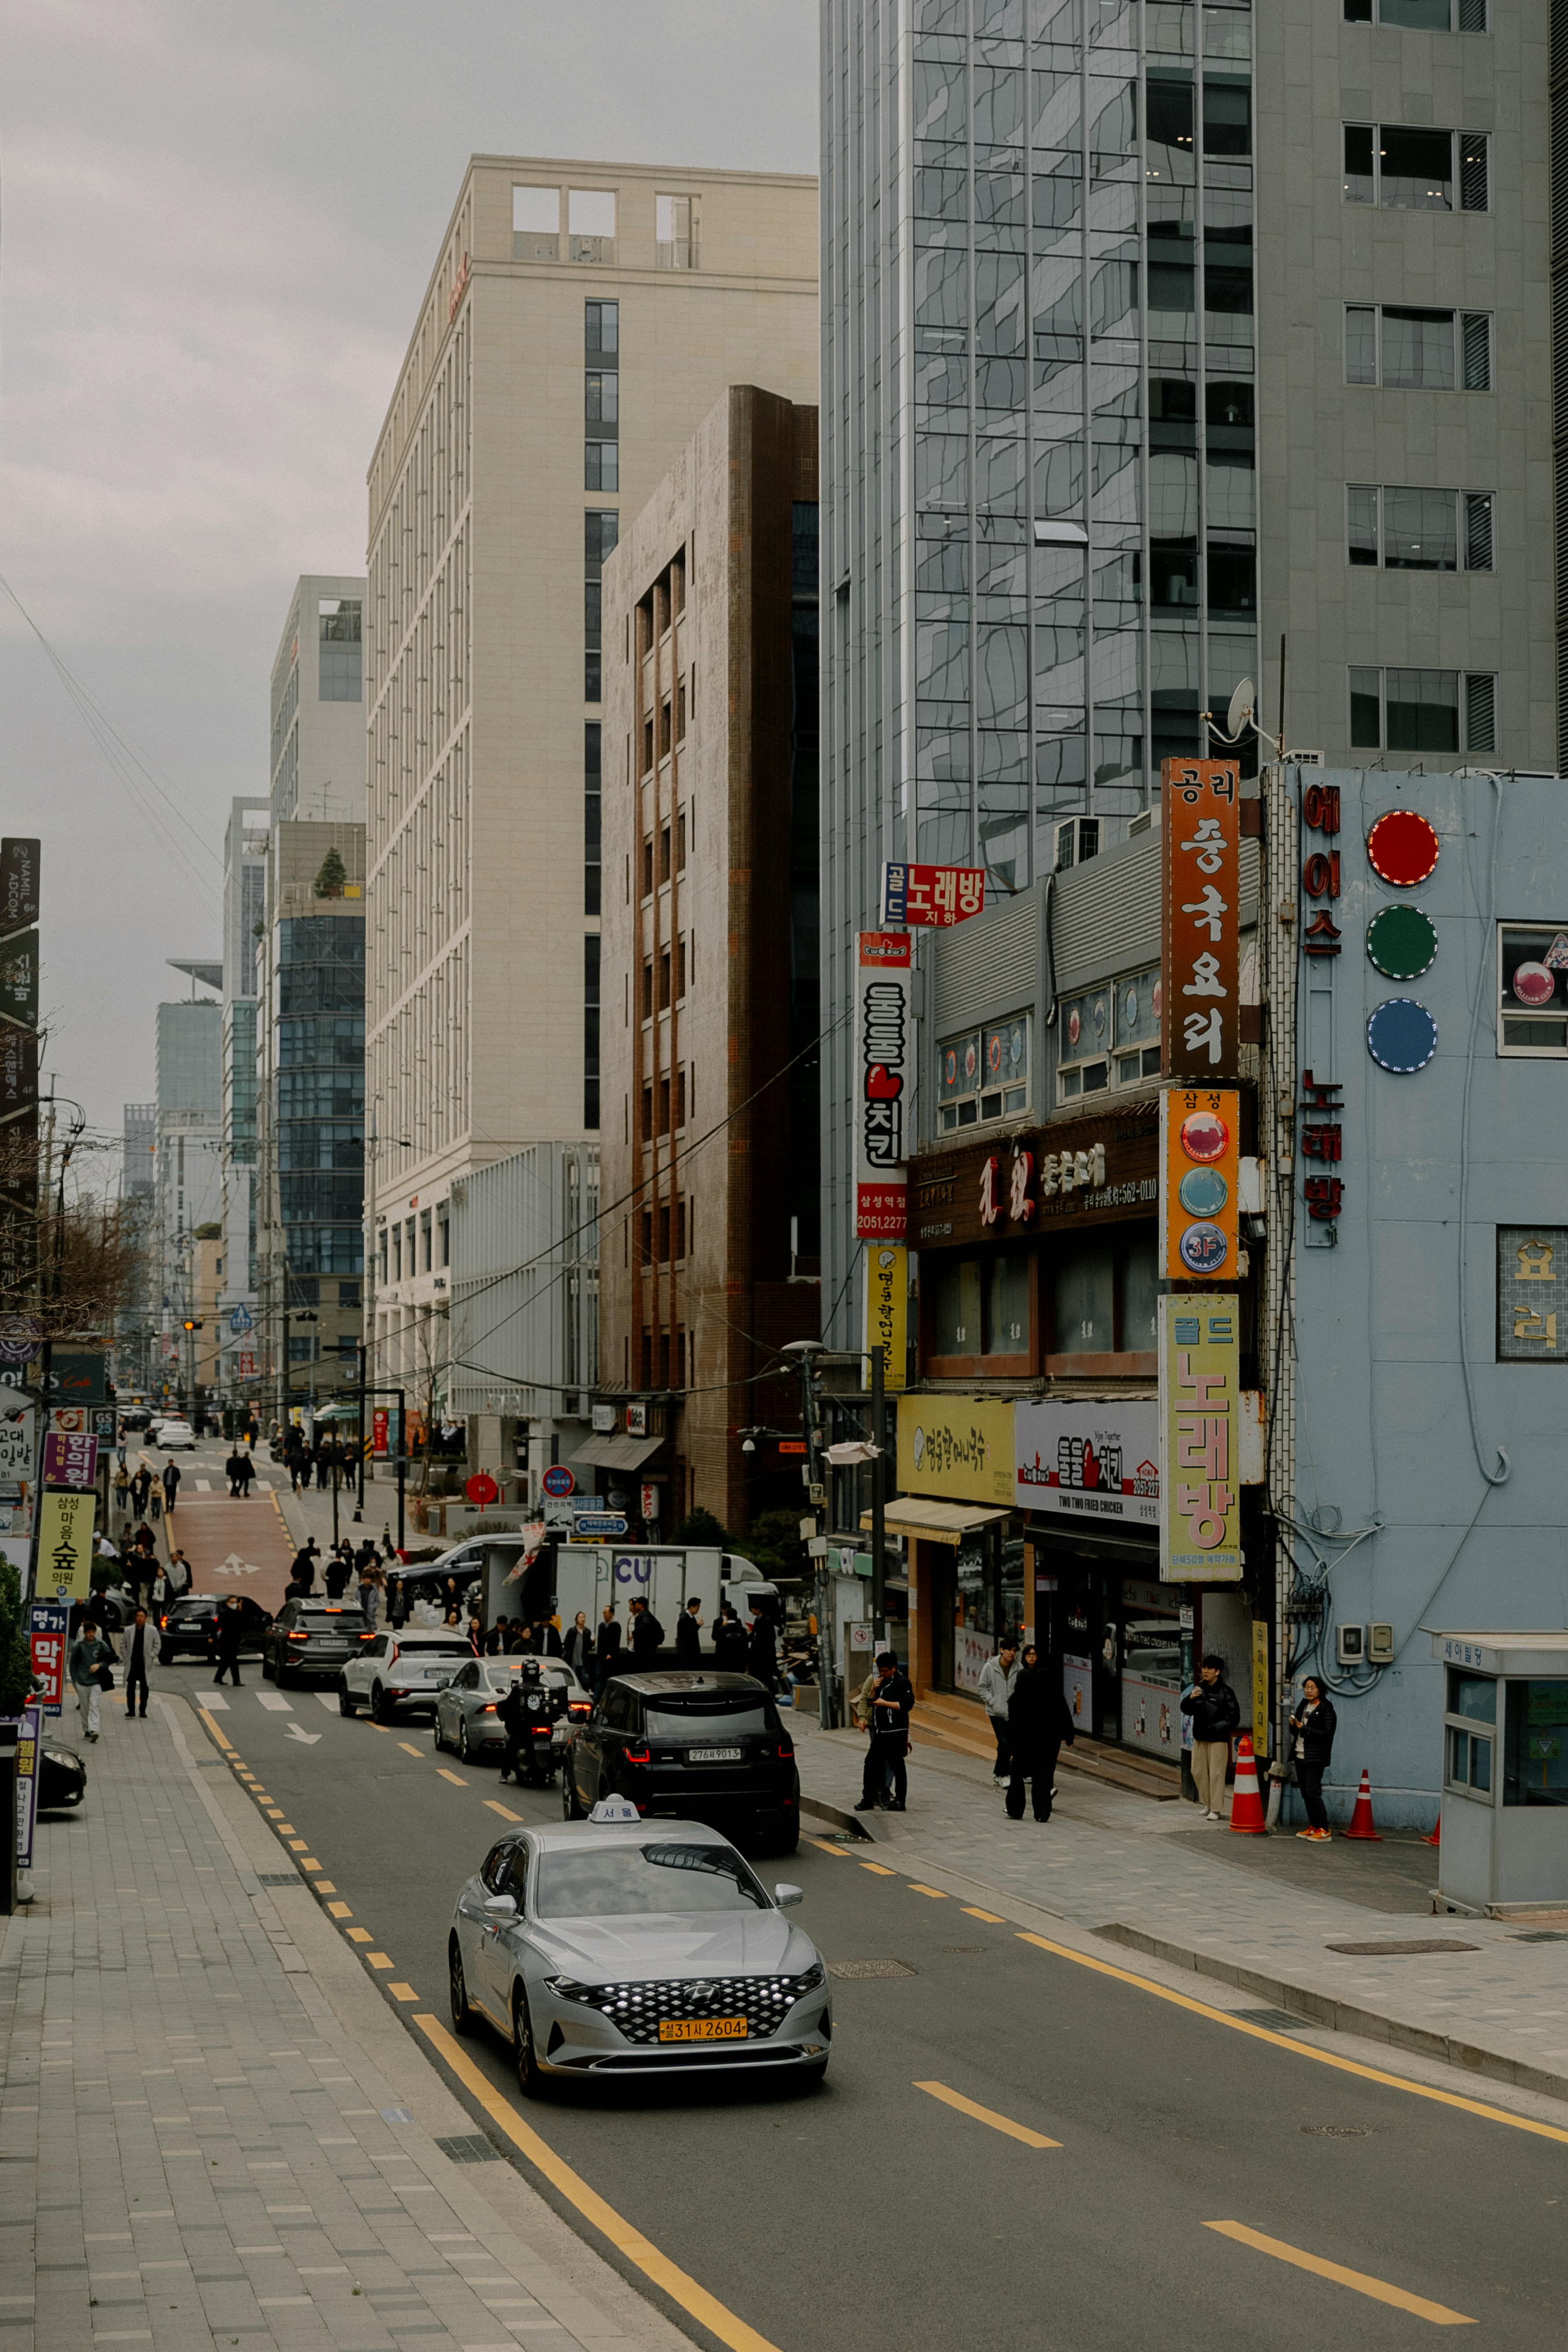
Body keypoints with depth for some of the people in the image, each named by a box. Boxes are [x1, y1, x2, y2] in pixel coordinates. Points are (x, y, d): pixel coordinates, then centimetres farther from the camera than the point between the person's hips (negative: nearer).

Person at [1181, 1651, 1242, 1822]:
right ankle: (1208, 1803, 25)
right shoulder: (1199, 1688, 10)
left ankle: (1217, 1809, -4)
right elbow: (1186, 1710, 11)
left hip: (1218, 1739, -6)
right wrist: (1191, 1699, -10)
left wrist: (1215, 1728, -16)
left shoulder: (1225, 1692, -7)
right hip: (1200, 1738, 6)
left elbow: (1233, 1717, -9)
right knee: (1198, 1771, 10)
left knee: (1216, 1774, -7)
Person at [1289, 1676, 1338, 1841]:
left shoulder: (1326, 1709, -8)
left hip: (1315, 1758, -8)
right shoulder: (1303, 1706, 15)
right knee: (1305, 1794, 9)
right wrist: (1294, 1726, -2)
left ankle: (1324, 1829, -8)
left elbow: (1327, 1733, -18)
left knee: (1313, 1793, -12)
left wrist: (1304, 1728, -19)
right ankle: (1313, 1827, 16)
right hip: (1300, 1756, 8)